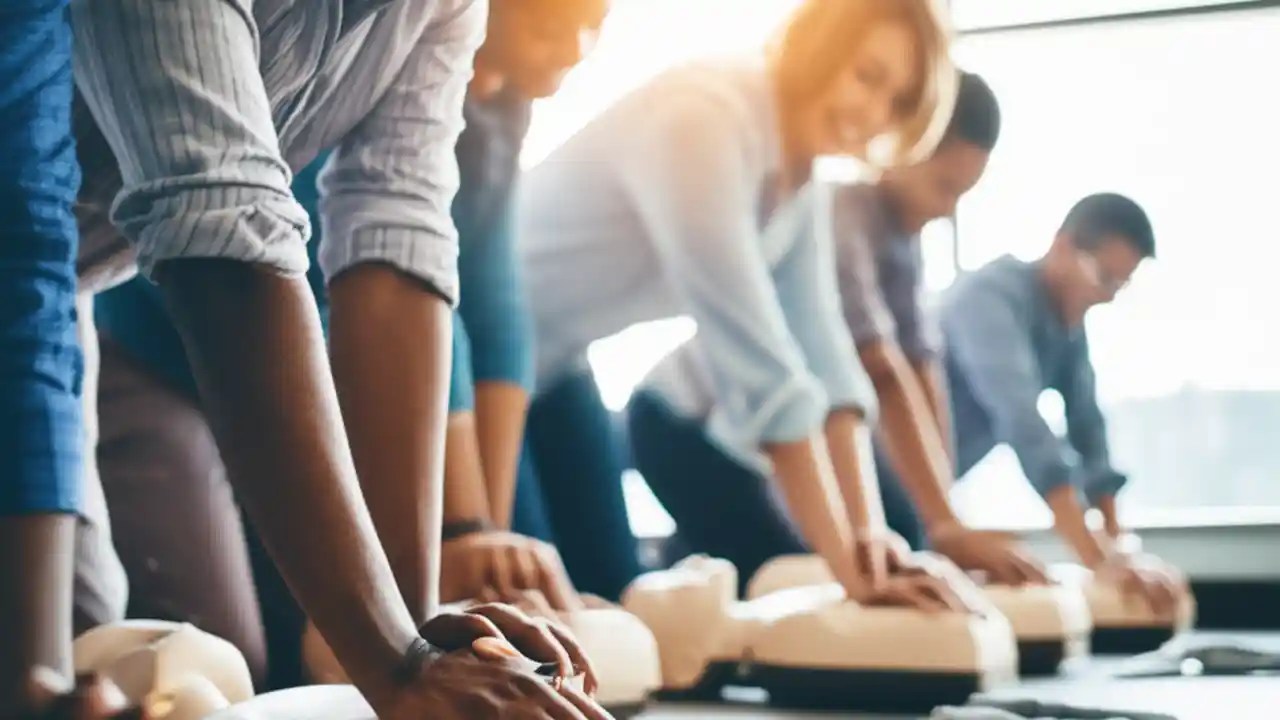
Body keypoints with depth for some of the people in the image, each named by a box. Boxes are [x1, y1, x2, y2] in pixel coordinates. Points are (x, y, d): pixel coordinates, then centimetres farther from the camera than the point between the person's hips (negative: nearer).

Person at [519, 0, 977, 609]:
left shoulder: (797, 165, -2)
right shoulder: (706, 120, -30)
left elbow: (821, 349, -7)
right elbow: (760, 365, -33)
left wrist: (870, 531, -15)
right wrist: (847, 565, -31)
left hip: (551, 360, 9)